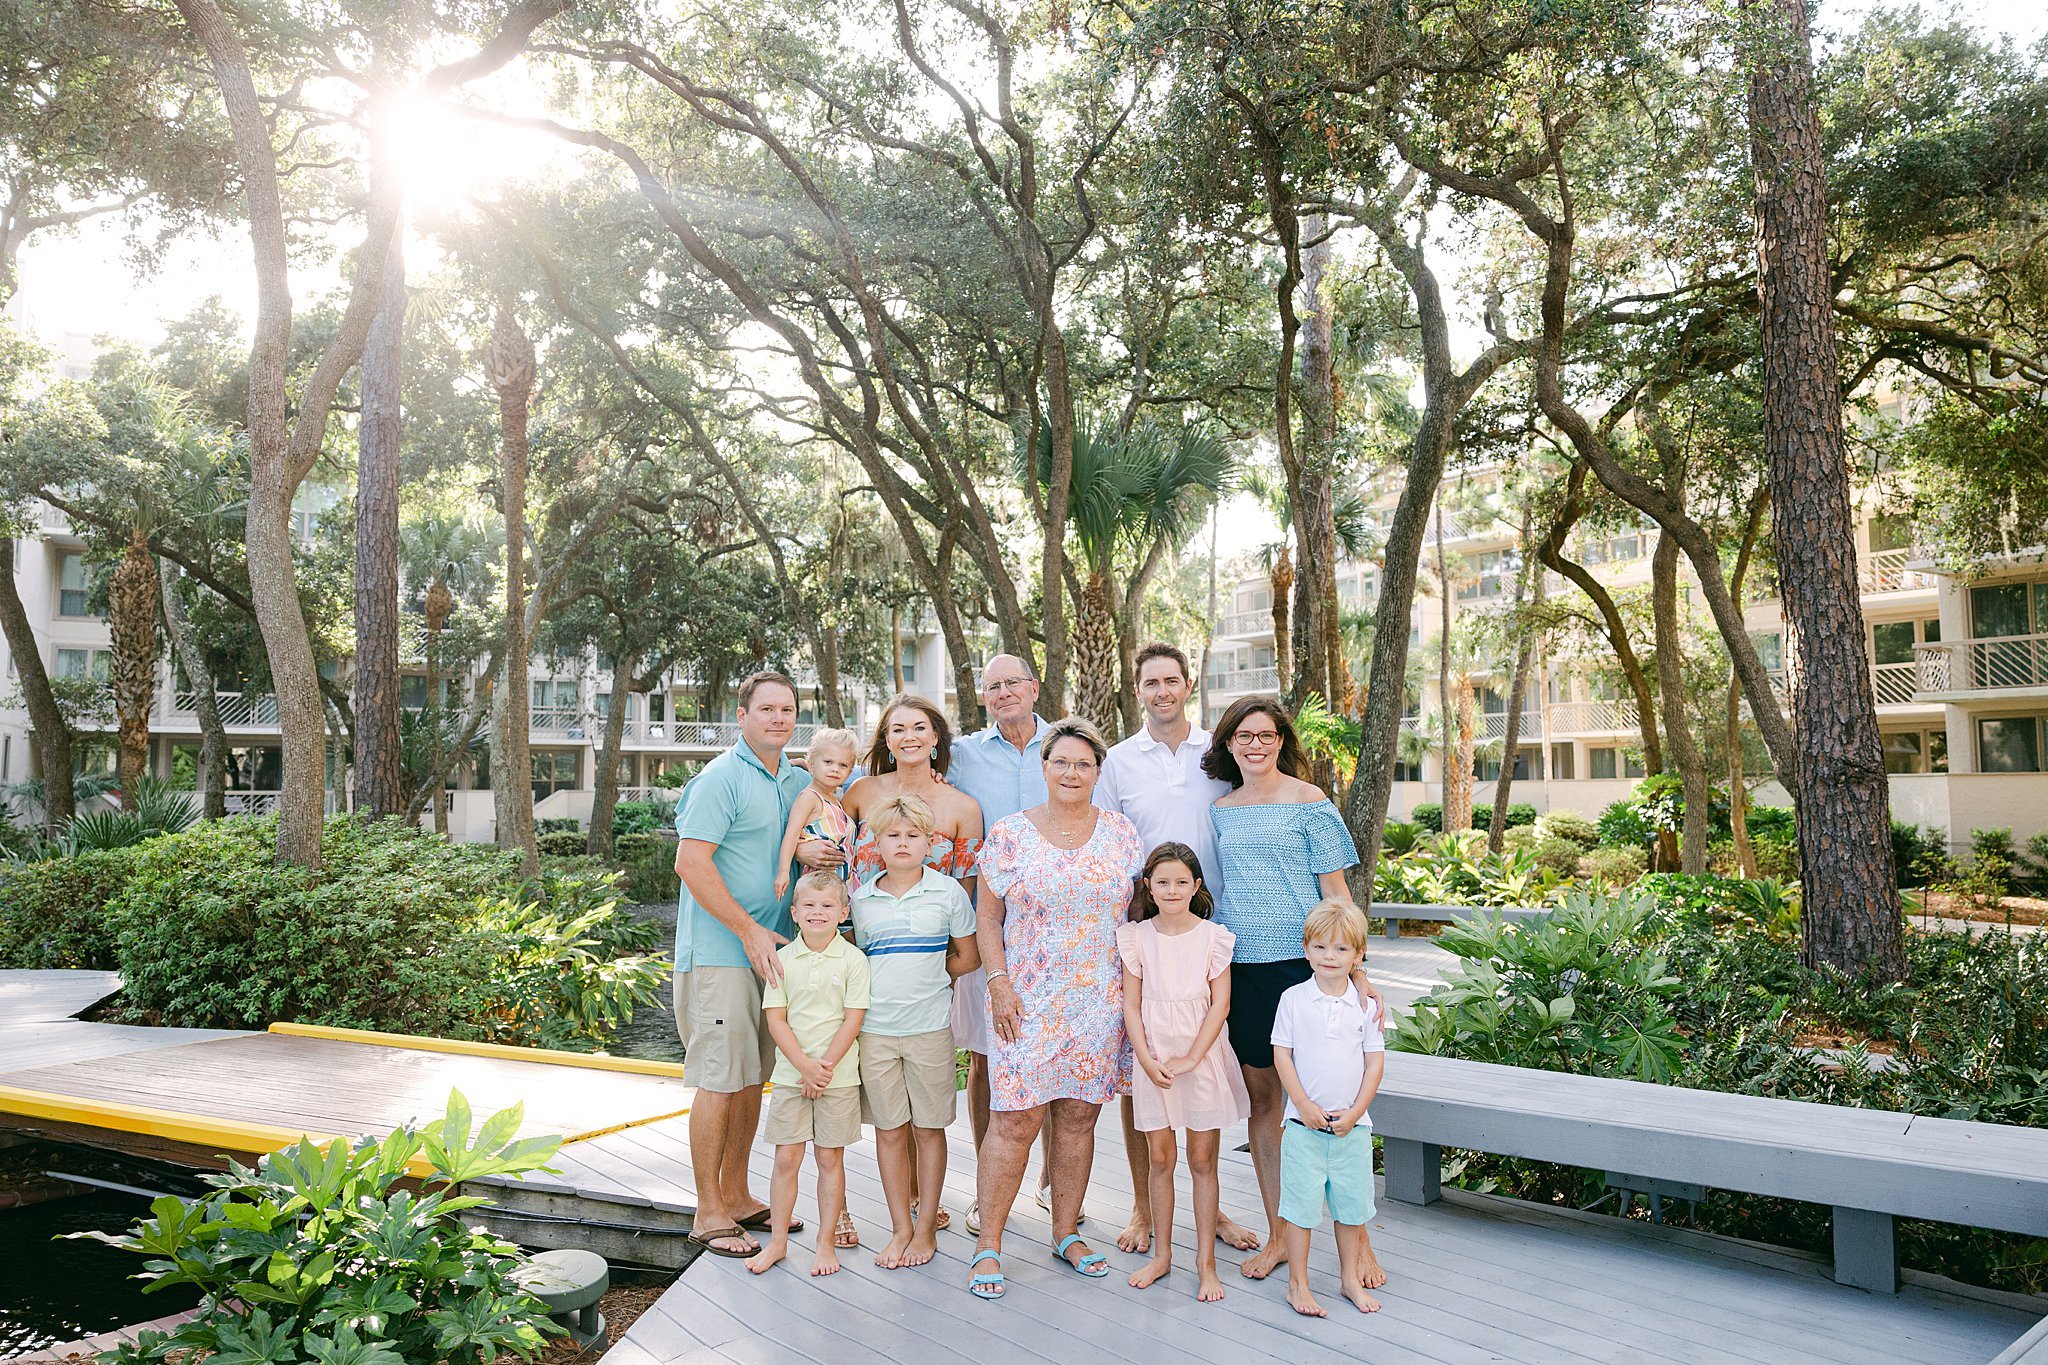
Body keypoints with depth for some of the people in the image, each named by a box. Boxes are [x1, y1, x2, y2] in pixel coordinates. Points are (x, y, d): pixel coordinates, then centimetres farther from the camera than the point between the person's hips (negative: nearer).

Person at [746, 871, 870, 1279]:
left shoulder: (852, 960, -4)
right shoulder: (782, 959, 0)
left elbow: (853, 1019, -7)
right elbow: (776, 1019, -3)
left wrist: (825, 1066, -13)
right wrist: (805, 1065, -12)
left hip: (838, 1076, -1)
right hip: (791, 1074, 1)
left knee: (830, 1158, 7)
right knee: (786, 1158, 6)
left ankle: (826, 1242, 18)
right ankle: (778, 1240, 19)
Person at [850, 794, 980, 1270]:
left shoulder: (948, 892, 0)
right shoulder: (861, 899, 5)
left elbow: (968, 957, 7)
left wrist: (924, 976, 3)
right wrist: (895, 978, 3)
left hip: (930, 1027, -1)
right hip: (874, 1029, 2)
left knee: (929, 1129, 7)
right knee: (889, 1131, 7)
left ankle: (926, 1228, 19)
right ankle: (900, 1228, 19)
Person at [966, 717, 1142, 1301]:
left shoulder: (1120, 834, 6)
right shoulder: (1009, 834, 0)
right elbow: (988, 917, 1)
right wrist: (999, 983, -8)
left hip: (1100, 1003, 3)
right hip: (1028, 1000, -2)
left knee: (1079, 1116, 9)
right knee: (1015, 1119, -5)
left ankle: (1067, 1233, 23)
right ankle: (988, 1245, 6)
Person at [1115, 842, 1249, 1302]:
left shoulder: (1212, 936, -4)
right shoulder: (1136, 937, 0)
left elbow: (1220, 1005, -5)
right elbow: (1131, 1004, 1)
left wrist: (1190, 1059, -11)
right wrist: (1148, 1061, -9)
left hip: (1202, 1059, -1)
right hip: (1153, 1061, 2)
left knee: (1202, 1161, 4)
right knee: (1160, 1159, 9)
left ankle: (1205, 1261, 14)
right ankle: (1162, 1254, 22)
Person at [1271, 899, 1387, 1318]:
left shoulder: (1366, 1005, 1)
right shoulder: (1294, 999, -4)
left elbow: (1375, 1062, 1)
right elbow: (1282, 1055, -4)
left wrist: (1355, 1111, -8)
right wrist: (1305, 1105, -11)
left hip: (1351, 1124, 2)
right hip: (1304, 1122, -2)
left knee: (1352, 1202, 12)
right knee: (1301, 1202, 2)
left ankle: (1350, 1275, 29)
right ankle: (1297, 1283, 14)